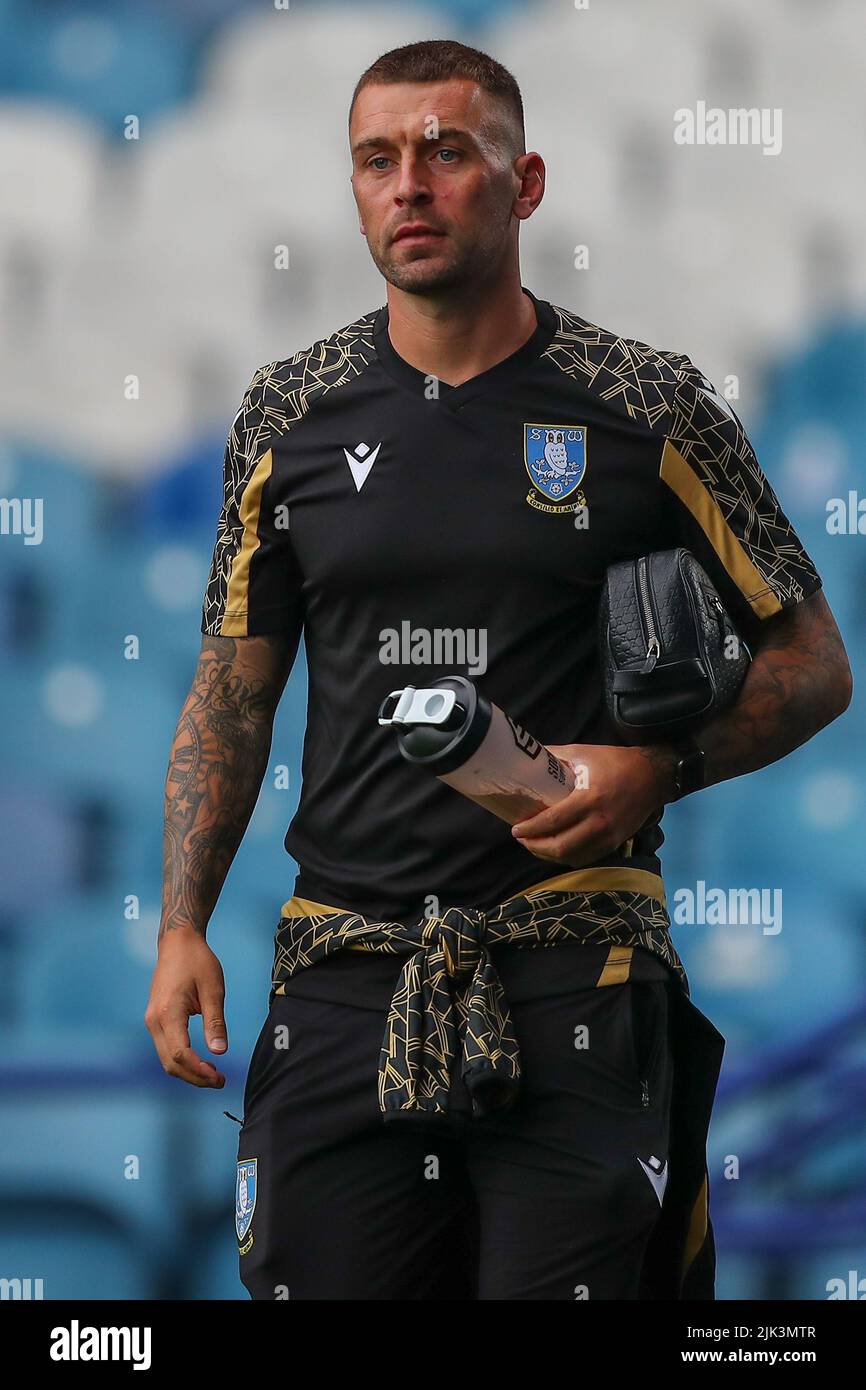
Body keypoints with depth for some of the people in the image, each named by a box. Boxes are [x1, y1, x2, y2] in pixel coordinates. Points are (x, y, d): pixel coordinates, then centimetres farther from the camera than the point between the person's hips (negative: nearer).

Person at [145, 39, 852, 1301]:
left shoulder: (648, 411, 2)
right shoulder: (291, 417, 10)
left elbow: (812, 665, 7)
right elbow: (232, 695, 15)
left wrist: (659, 768, -11)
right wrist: (183, 926, 5)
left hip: (575, 968, -2)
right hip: (346, 963, 2)